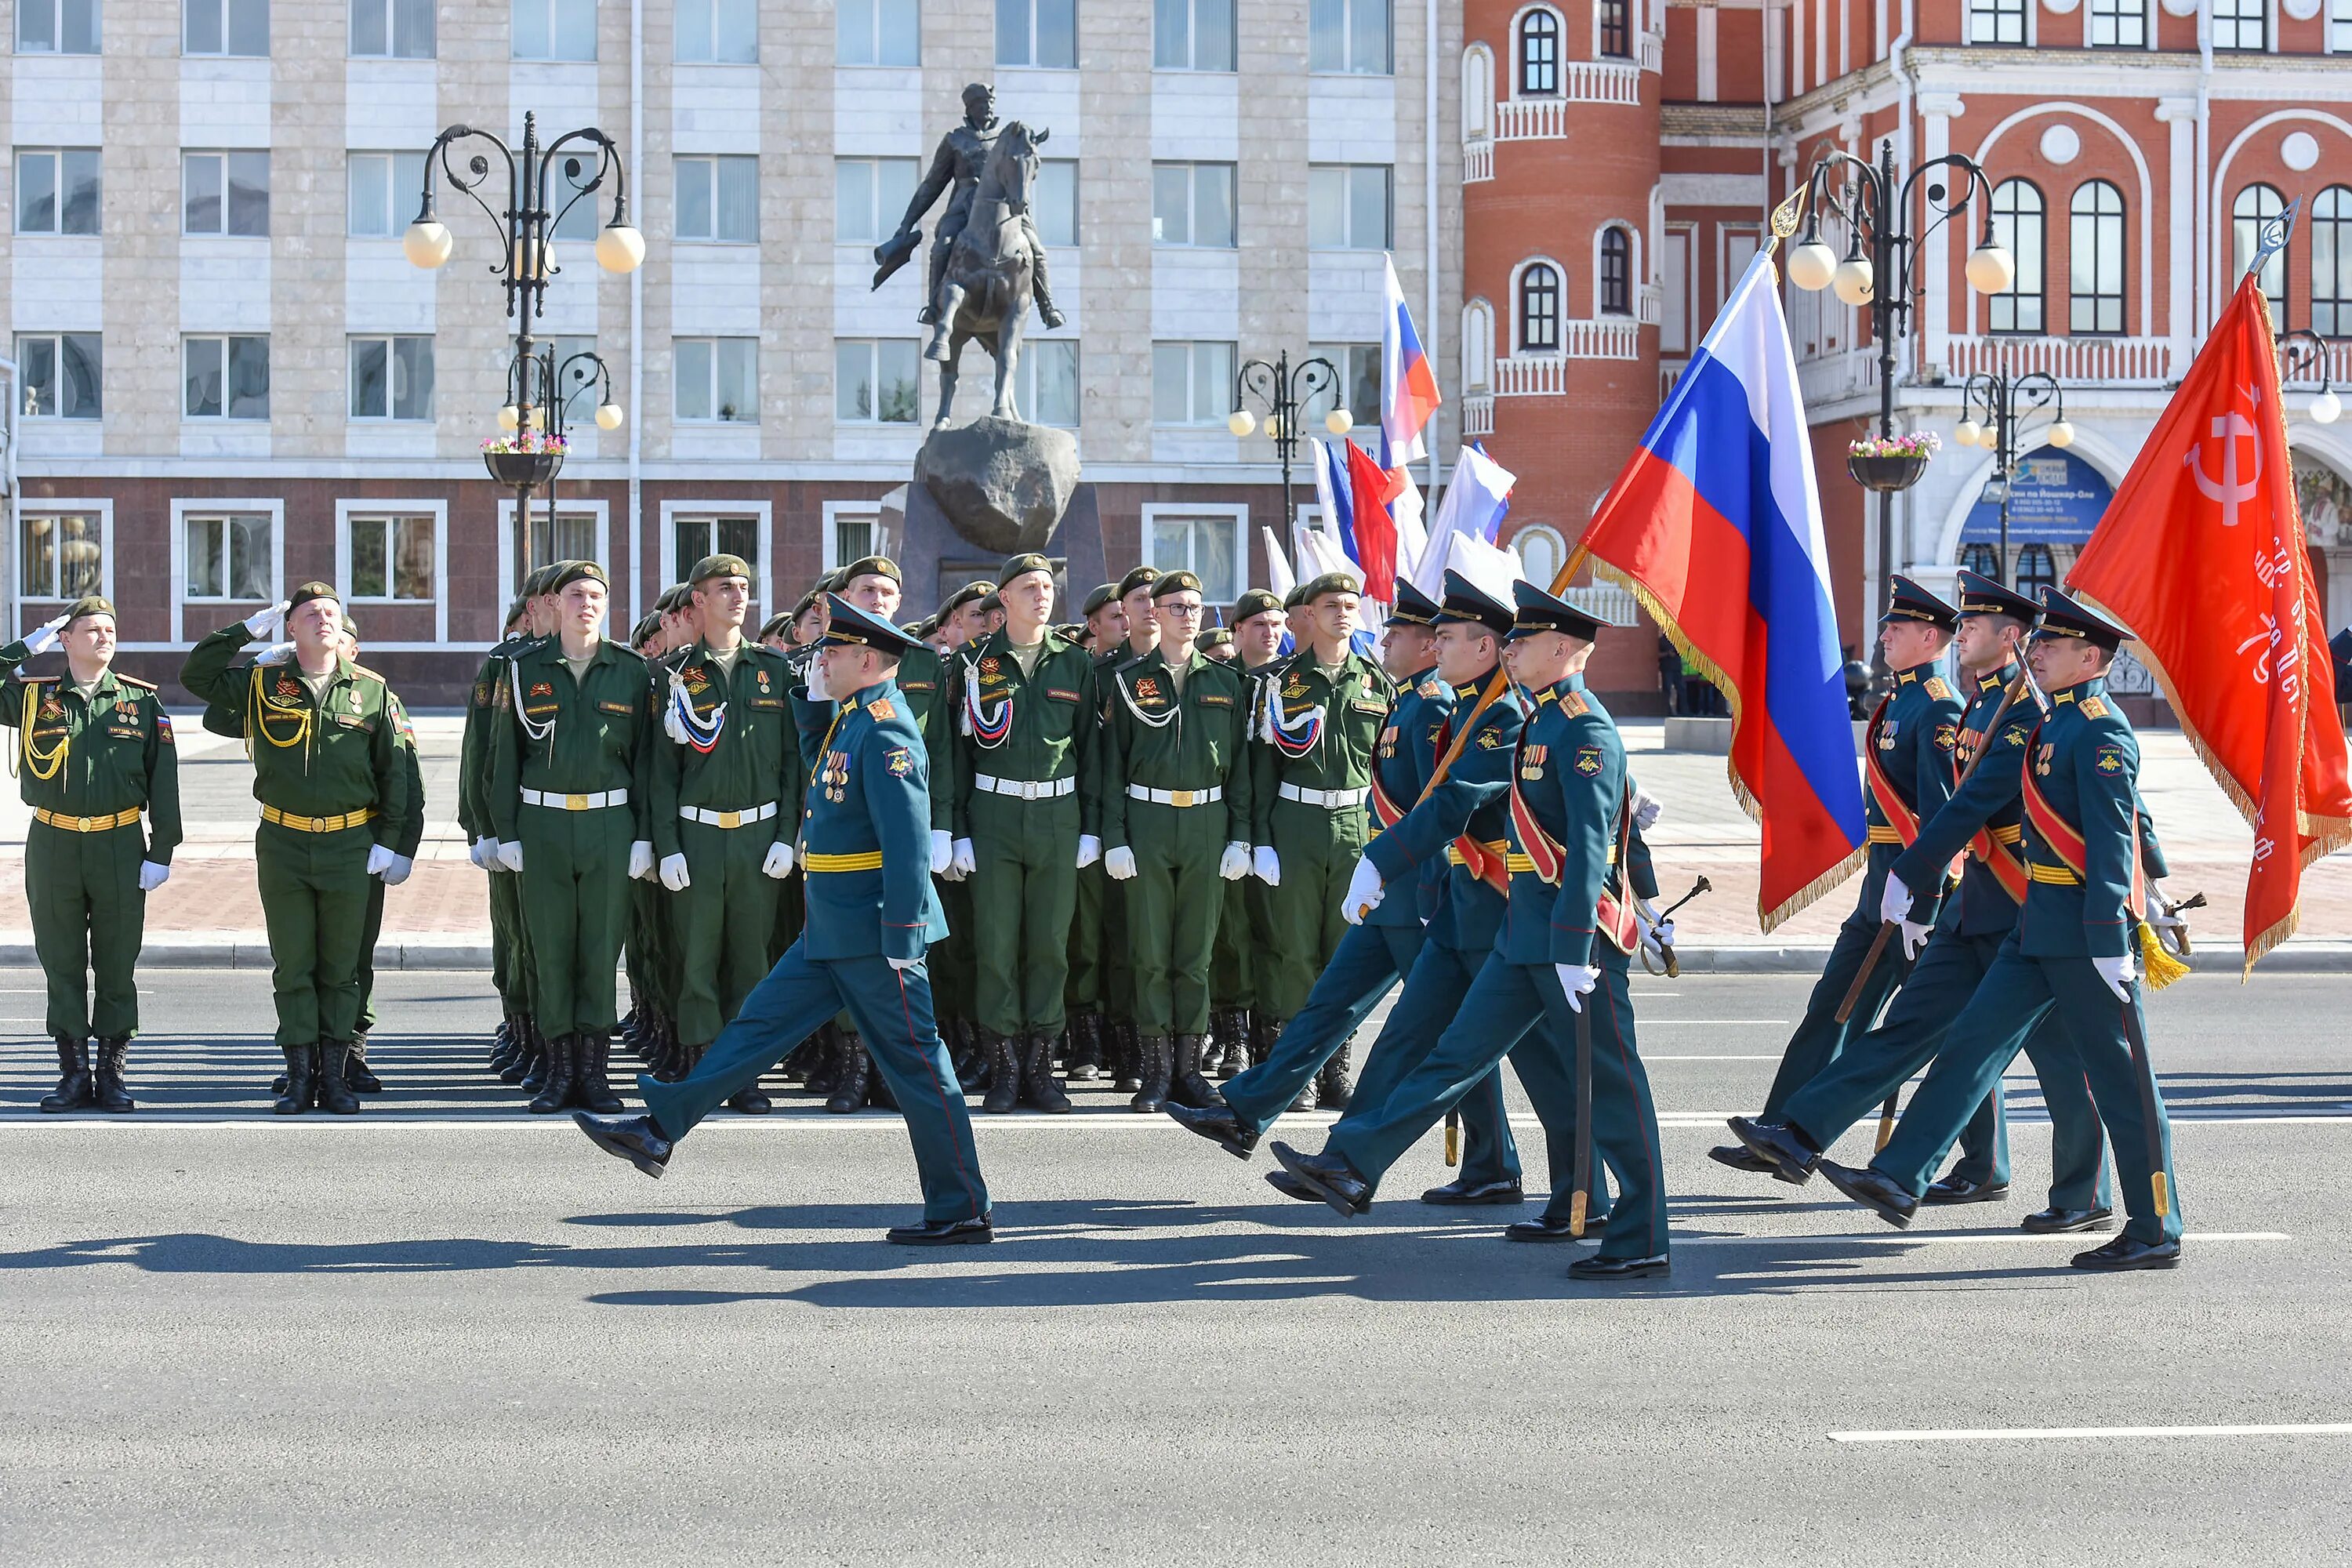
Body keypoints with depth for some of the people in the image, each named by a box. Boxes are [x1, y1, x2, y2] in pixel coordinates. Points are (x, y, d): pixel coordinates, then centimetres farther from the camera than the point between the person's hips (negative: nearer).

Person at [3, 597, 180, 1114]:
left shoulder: (142, 701, 5)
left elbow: (163, 778, 5)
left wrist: (162, 850, -1)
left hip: (120, 847, -1)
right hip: (52, 846, 1)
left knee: (117, 966, 4)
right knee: (61, 964, 6)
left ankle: (112, 1073, 13)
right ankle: (74, 1072, 14)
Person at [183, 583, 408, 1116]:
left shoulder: (372, 690, 4)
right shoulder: (262, 683, 4)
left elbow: (393, 770, 7)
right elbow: (194, 676, 7)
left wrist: (387, 839, 1)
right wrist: (248, 629, 2)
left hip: (349, 845, 0)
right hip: (282, 844, 0)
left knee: (341, 967, 6)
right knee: (292, 967, 4)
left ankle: (334, 1074, 13)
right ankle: (300, 1076, 10)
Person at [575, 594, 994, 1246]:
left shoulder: (885, 731, -19)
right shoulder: (852, 719, 10)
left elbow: (908, 842, -23)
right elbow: (821, 765, 31)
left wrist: (901, 941, -25)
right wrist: (814, 698, 14)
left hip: (870, 934, -10)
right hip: (831, 933, 10)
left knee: (916, 1063, -3)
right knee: (760, 1022, 13)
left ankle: (963, 1210, 5)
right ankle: (660, 1131, 19)